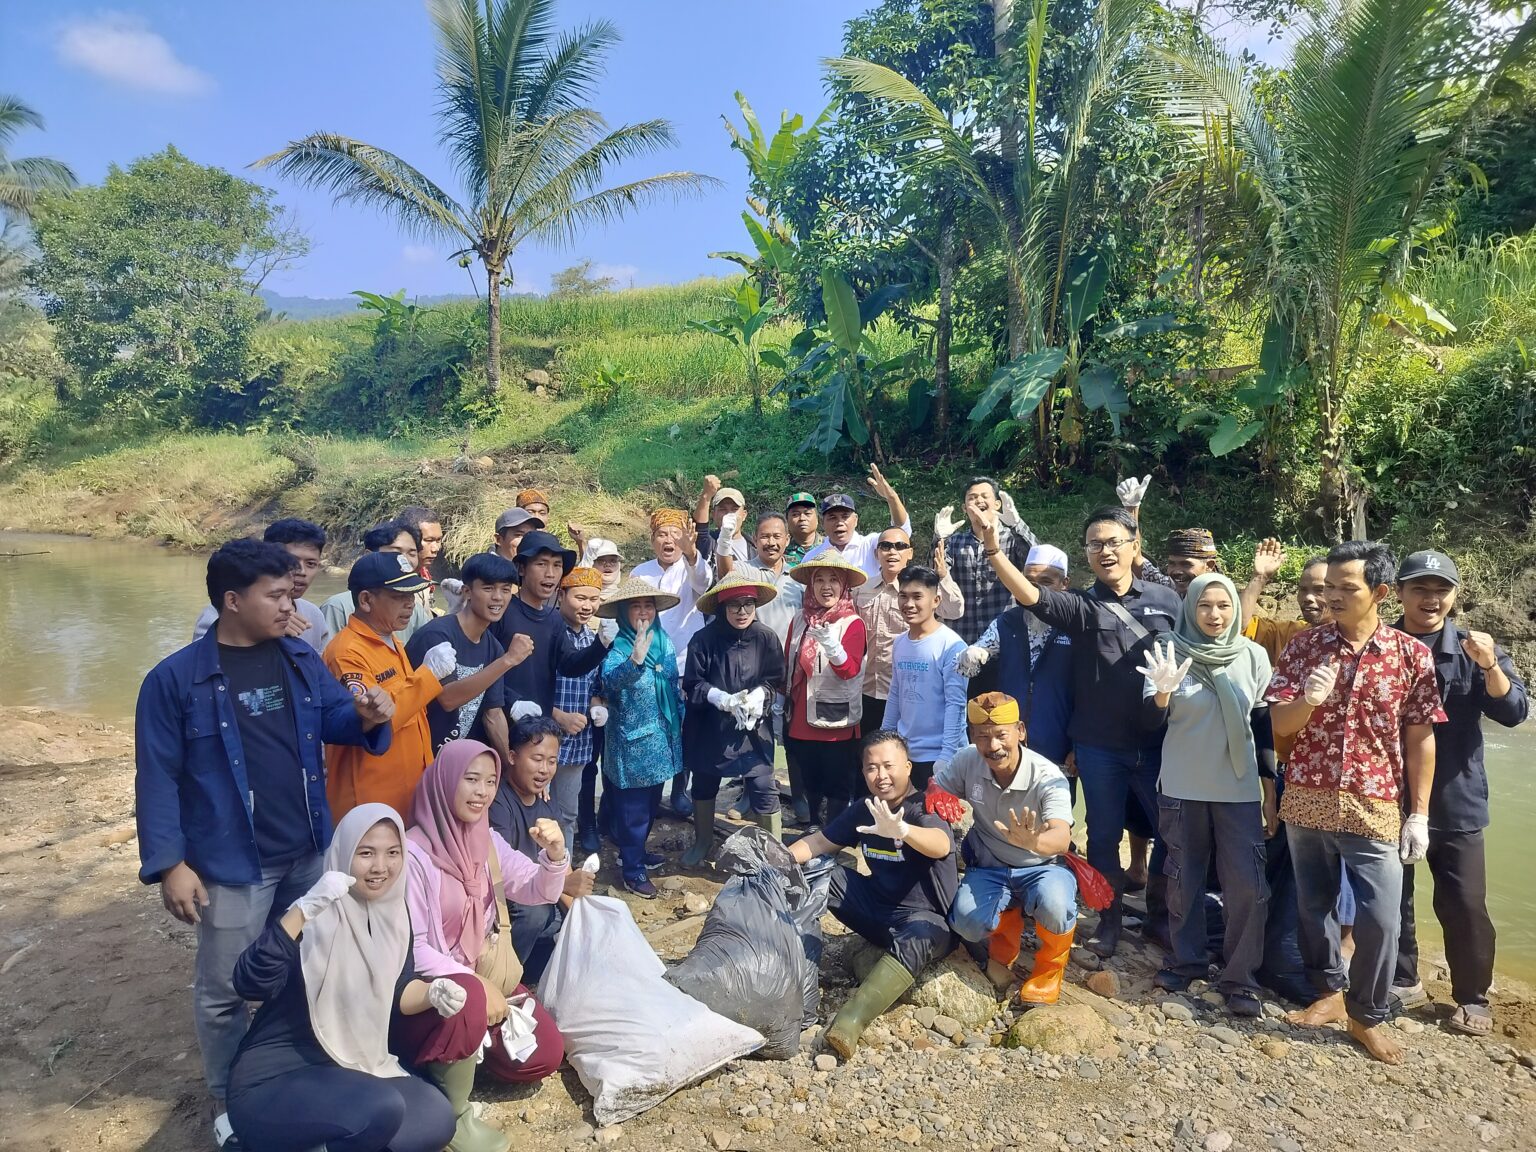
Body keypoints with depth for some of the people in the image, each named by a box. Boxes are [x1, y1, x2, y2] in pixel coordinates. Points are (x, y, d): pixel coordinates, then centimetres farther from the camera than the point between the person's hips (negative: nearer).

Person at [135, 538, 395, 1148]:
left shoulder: (301, 657, 0)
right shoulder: (175, 679, -15)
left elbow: (332, 720, 8)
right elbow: (158, 778, -12)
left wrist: (364, 718, -16)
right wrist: (169, 864, -15)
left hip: (309, 852, 5)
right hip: (233, 864, -5)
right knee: (224, 991, 11)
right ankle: (227, 1099, 32)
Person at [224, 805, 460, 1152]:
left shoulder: (393, 912, 1)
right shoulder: (317, 917, -19)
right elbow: (250, 985, -34)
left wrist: (433, 992, -12)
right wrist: (303, 910, -44)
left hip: (351, 1067, 7)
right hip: (273, 1082, -7)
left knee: (436, 1121, -10)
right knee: (381, 1109, -30)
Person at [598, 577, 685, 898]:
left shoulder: (665, 644, 2)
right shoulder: (619, 648, -17)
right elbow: (610, 680, -39)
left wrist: (680, 718, 18)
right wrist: (635, 660, -56)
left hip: (661, 737, 7)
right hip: (632, 741, -7)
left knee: (651, 801, 20)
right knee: (633, 806, 2)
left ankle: (634, 851, 39)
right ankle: (632, 869, 15)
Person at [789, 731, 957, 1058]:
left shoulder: (925, 808, -17)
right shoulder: (863, 810, 4)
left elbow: (941, 846, -40)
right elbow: (819, 841, 12)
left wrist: (901, 830, -62)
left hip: (926, 918, -7)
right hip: (877, 908, 7)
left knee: (914, 941, -40)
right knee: (813, 872, -4)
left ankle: (849, 1023, -52)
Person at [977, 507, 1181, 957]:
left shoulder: (1166, 600, 2)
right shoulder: (1081, 605, -3)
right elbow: (1030, 596, -20)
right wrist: (993, 550, -33)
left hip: (1157, 742, 1)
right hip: (1099, 745, -1)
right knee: (1104, 833, 10)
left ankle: (1159, 910, 34)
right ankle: (1109, 917, 29)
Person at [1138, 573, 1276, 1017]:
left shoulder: (1253, 656, -2)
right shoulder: (1172, 652, -6)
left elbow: (1263, 725, 6)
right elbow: (1151, 721, -7)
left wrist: (1270, 792, 6)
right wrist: (1162, 691, -28)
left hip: (1239, 789, 0)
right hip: (1182, 787, 0)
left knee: (1246, 885, -3)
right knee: (1184, 880, 11)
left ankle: (1240, 977, 12)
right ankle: (1187, 960, 29)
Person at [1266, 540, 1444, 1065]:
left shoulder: (1412, 654, -5)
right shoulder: (1304, 646, -2)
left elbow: (1421, 738, -1)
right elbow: (1280, 724, -2)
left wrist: (1420, 814, -3)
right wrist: (1308, 700, -23)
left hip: (1374, 806, -2)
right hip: (1307, 800, 2)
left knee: (1379, 917, -1)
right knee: (1314, 905, 13)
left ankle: (1368, 1014, 20)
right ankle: (1330, 991, 34)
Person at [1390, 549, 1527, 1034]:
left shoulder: (1475, 651, -3)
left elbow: (1514, 712, -13)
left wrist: (1491, 666, -30)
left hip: (1455, 803, 0)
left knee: (1465, 905, 5)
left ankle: (1473, 998, 24)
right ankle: (1403, 982, 31)